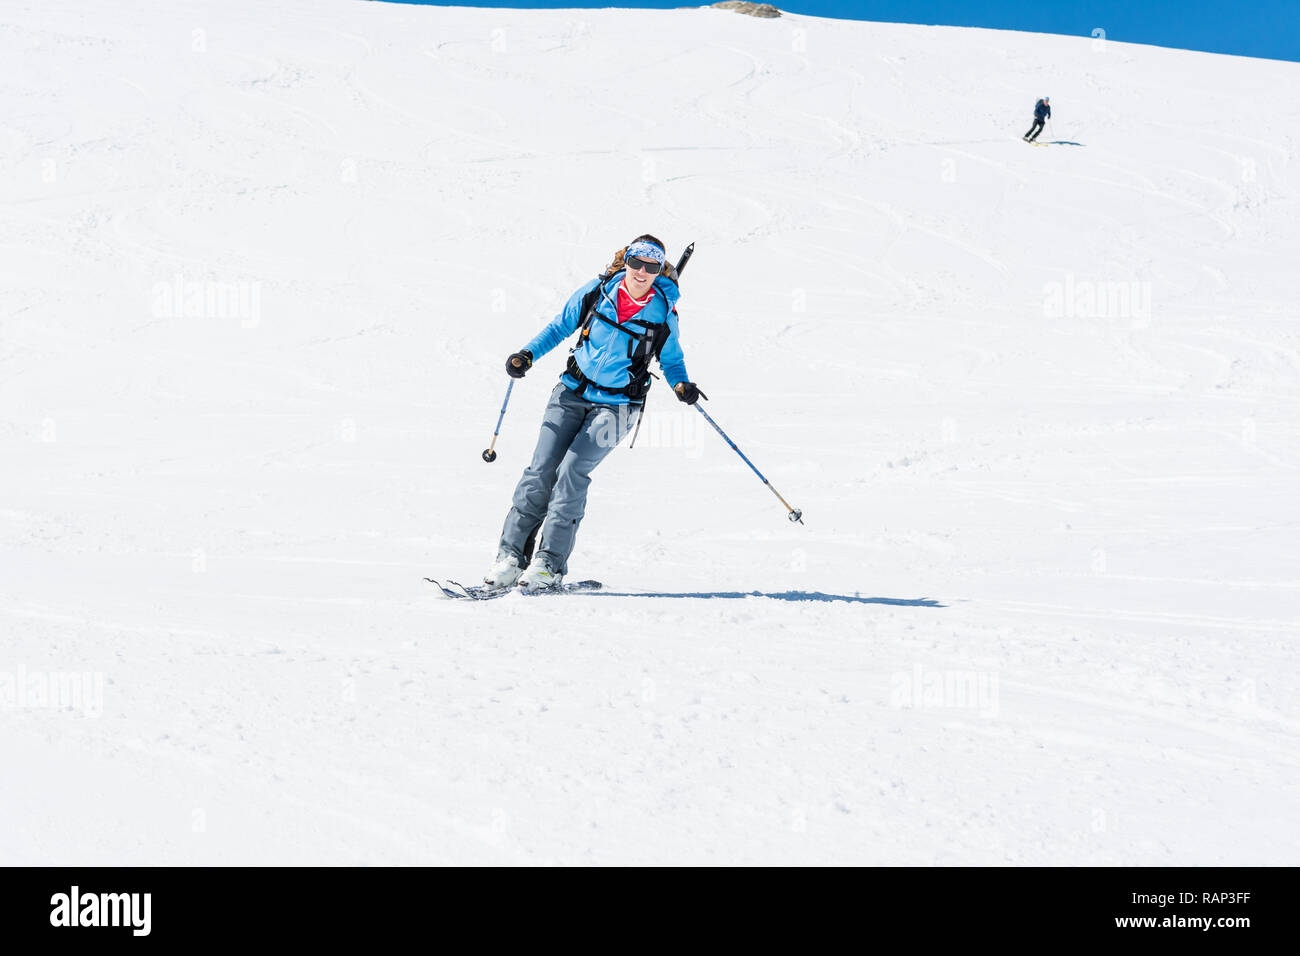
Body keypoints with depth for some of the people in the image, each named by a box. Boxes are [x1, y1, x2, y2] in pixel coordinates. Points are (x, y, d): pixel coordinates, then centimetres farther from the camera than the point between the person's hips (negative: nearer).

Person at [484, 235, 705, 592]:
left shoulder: (663, 314, -6)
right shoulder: (597, 292, -3)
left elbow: (671, 359, 10)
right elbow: (560, 327, 9)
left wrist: (681, 385, -11)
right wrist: (528, 354, -6)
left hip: (616, 405, -2)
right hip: (572, 393, 2)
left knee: (571, 472, -17)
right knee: (540, 471, -6)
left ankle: (549, 564, -13)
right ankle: (511, 554, 2)